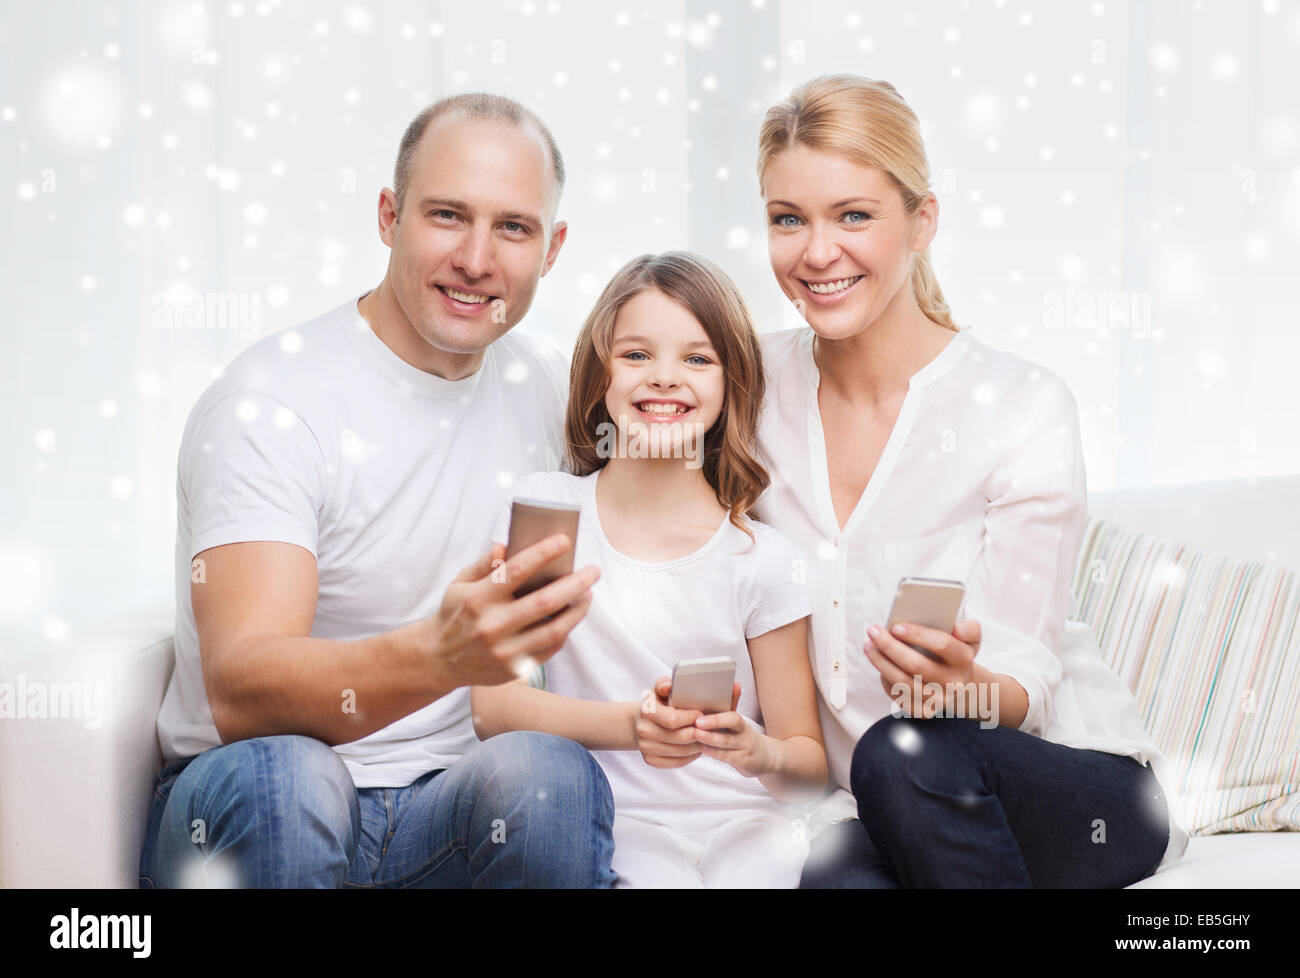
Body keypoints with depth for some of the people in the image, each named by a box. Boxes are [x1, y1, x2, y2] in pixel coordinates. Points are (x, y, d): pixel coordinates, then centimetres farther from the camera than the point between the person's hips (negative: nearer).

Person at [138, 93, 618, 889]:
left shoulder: (550, 390, 5)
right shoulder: (265, 405, -12)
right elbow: (238, 689, -25)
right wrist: (437, 653, -43)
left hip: (452, 810, 4)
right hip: (251, 816, -3)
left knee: (550, 773, -29)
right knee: (282, 776, -36)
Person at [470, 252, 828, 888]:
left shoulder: (760, 558, 0)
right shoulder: (543, 508, 2)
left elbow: (811, 762, 4)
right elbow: (492, 705, -6)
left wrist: (762, 754, -20)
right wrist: (631, 726, -22)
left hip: (746, 827, 2)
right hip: (619, 829, -1)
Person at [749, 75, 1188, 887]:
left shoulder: (1025, 408, -12)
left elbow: (1025, 685, -13)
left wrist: (965, 685, -35)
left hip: (1080, 790, -1)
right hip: (865, 812, 1)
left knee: (906, 753, -34)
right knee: (831, 875, -34)